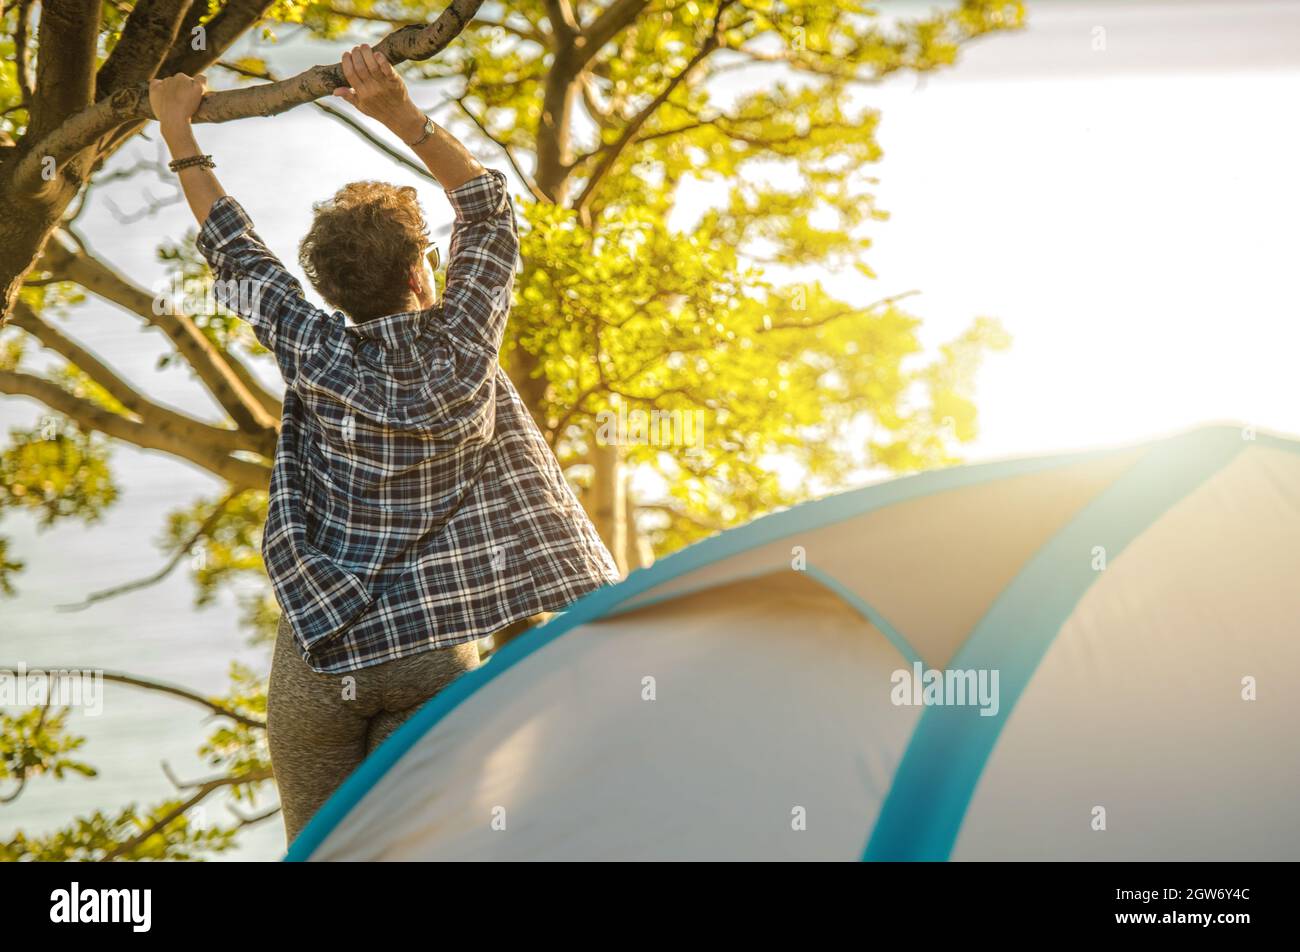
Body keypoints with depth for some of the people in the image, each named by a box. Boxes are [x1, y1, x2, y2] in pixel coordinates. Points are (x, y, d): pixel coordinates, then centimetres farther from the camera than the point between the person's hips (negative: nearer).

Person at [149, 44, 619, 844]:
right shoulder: (461, 349, -5)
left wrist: (178, 131, 20)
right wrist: (401, 113, 1)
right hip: (435, 653, 0)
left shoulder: (320, 357, -5)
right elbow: (489, 208, 7)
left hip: (321, 651, 0)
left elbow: (235, 253, 9)